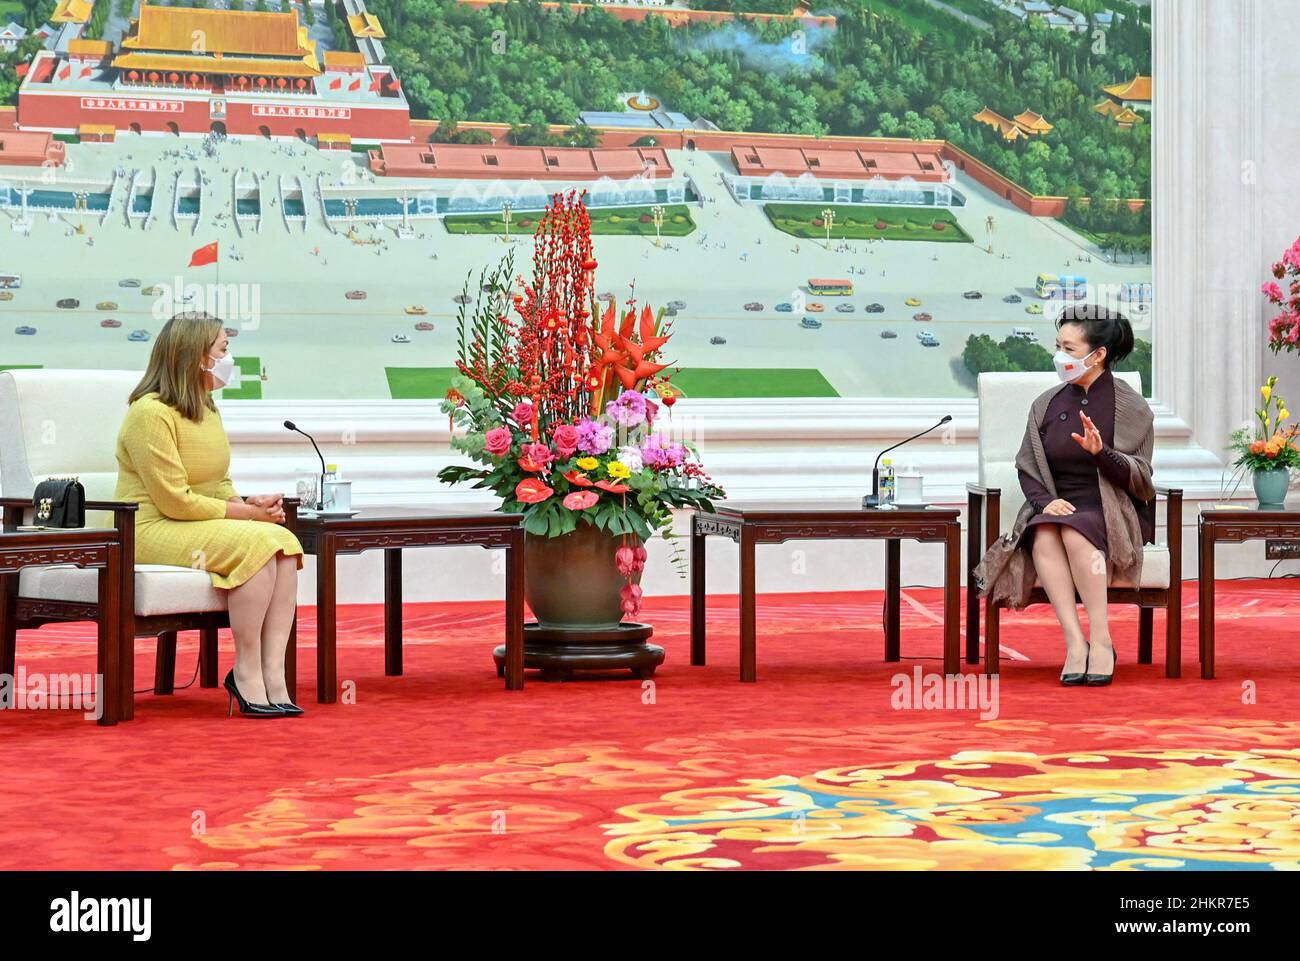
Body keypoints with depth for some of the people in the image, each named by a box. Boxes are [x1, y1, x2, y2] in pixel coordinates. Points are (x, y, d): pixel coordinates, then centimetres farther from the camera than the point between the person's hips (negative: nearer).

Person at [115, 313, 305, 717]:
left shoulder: (207, 410, 14)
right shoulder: (151, 412, -15)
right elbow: (175, 501, -19)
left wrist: (248, 502, -4)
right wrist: (246, 512, -15)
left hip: (201, 526, 8)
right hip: (153, 531, -8)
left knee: (284, 541, -18)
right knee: (255, 543, -29)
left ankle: (273, 674, -26)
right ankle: (246, 673, -22)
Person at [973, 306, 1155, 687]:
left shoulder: (1132, 408, 0)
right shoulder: (1047, 404, 10)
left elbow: (1140, 480, -6)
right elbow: (1027, 468, 10)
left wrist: (1101, 452, -25)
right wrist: (1046, 501, -11)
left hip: (1112, 513, -3)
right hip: (1058, 508, 3)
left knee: (1075, 532, -36)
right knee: (1043, 536, -32)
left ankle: (1101, 641, -31)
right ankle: (1075, 643, -36)